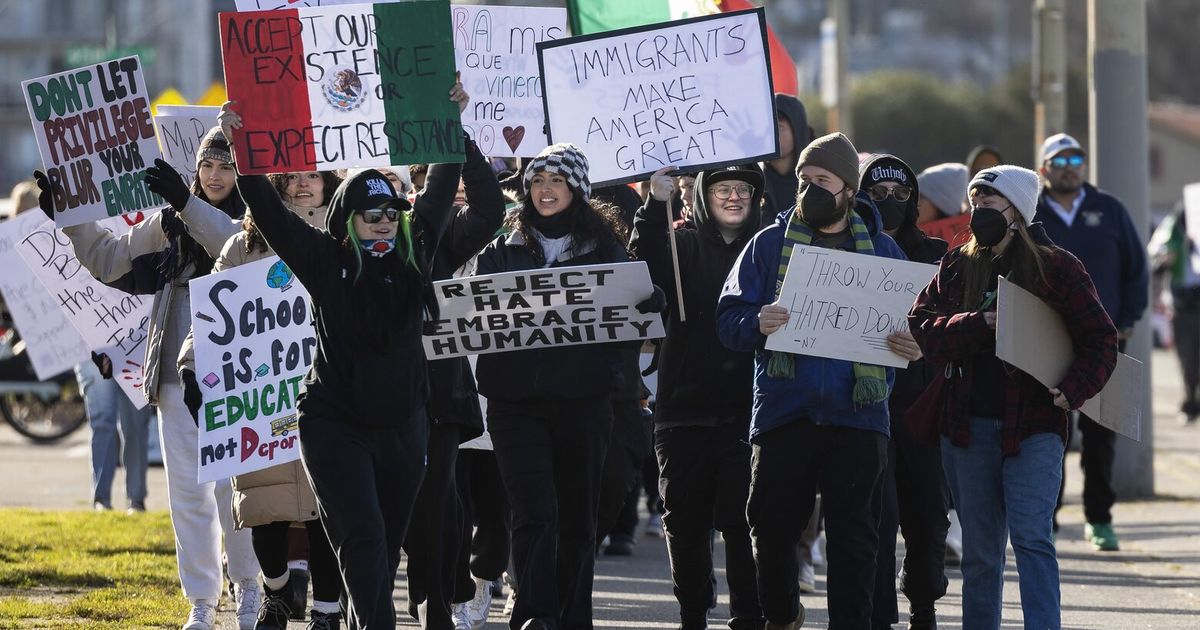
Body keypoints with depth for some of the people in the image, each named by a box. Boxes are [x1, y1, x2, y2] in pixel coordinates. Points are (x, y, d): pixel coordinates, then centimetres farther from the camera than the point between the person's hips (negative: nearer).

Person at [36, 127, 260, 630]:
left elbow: (236, 242, -24)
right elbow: (109, 260, 15)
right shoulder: (171, 223, 13)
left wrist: (187, 203, -37)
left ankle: (247, 588, 16)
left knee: (233, 489, -4)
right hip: (178, 376, 4)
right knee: (187, 492, 3)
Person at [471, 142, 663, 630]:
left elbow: (632, 311, 5)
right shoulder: (504, 248, 11)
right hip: (517, 398, 0)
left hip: (583, 399, 0)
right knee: (534, 513, -13)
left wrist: (643, 305, -17)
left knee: (578, 515, 7)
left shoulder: (604, 247, 8)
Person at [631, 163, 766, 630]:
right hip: (686, 407, 1)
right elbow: (646, 263, -13)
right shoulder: (684, 246, 7)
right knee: (686, 520, 6)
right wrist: (656, 204, -25)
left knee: (744, 520, -7)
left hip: (747, 410, -1)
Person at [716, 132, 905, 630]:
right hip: (783, 415, 0)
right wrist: (757, 324, -20)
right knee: (773, 529, 5)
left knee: (854, 536, -4)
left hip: (856, 416, 0)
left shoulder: (882, 250, 11)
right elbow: (728, 319, 3)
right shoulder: (769, 244, 9)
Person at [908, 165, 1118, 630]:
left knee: (1031, 536, -15)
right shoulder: (956, 267, 11)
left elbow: (1100, 339, -1)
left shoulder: (1055, 268, 1)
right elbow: (922, 327, 0)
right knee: (979, 550, 9)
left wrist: (1073, 389, -17)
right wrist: (979, 324, -16)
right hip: (968, 425, 4)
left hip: (1033, 424, -4)